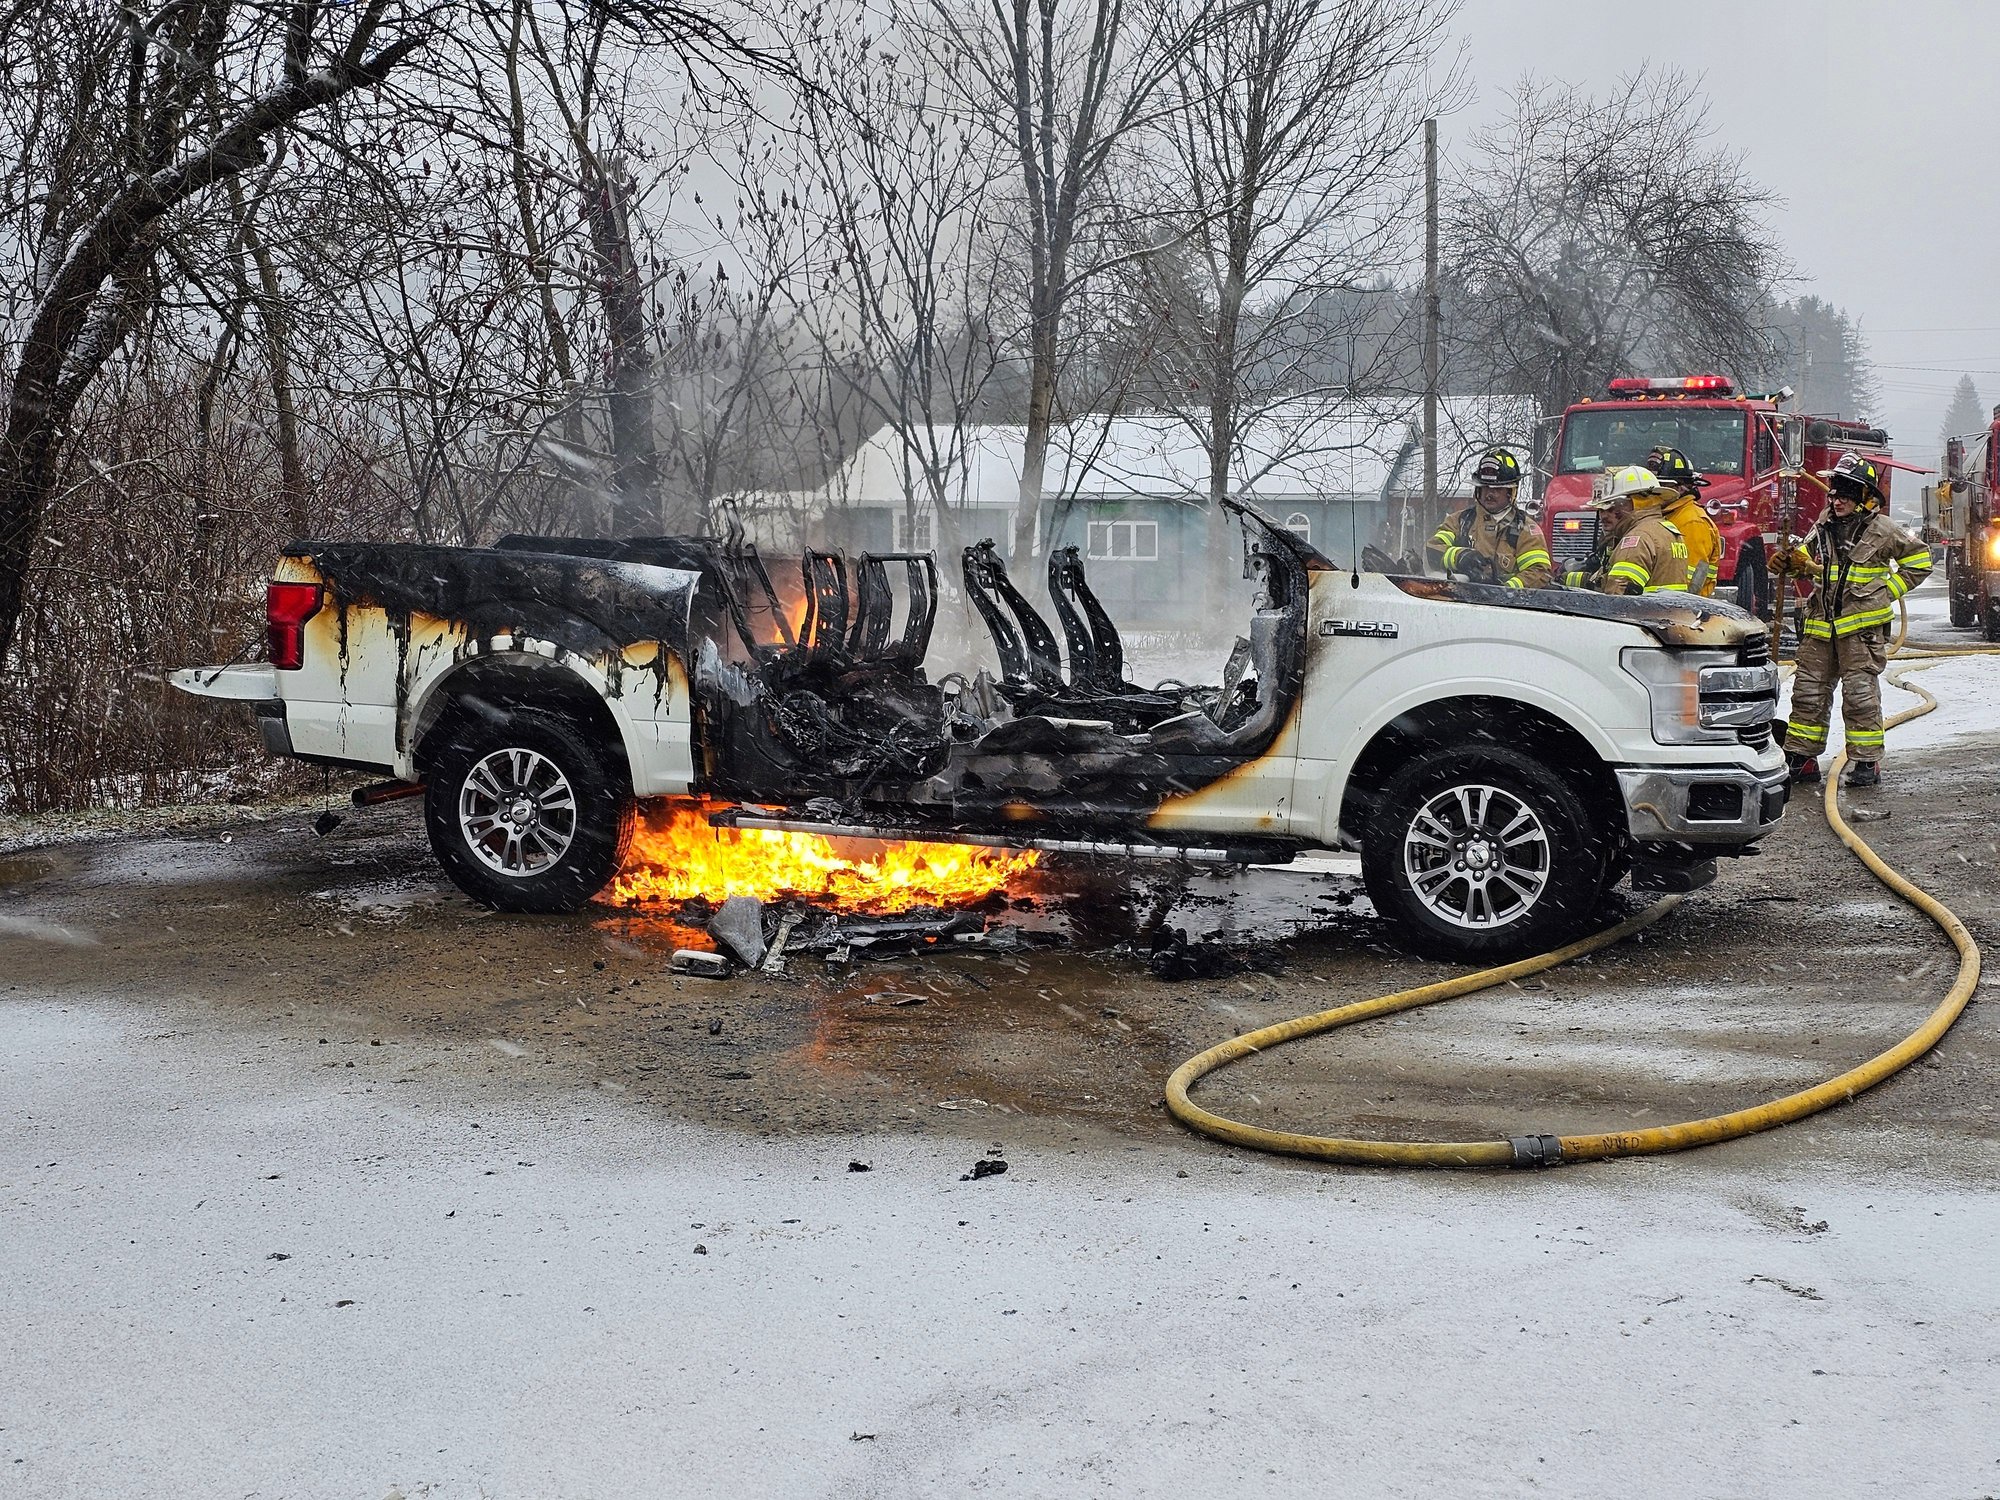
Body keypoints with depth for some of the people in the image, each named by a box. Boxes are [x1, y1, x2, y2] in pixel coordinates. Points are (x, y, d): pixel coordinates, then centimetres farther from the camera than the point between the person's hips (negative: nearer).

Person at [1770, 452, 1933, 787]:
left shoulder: (1880, 529, -3)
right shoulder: (1824, 526, 11)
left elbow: (1919, 559, 5)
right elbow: (1810, 560, 24)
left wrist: (1888, 591, -1)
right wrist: (1793, 558, 1)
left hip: (1861, 626, -5)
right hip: (1820, 624, 5)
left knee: (1860, 694, -6)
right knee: (1808, 692, 6)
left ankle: (1867, 763, 2)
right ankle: (1801, 759, 12)